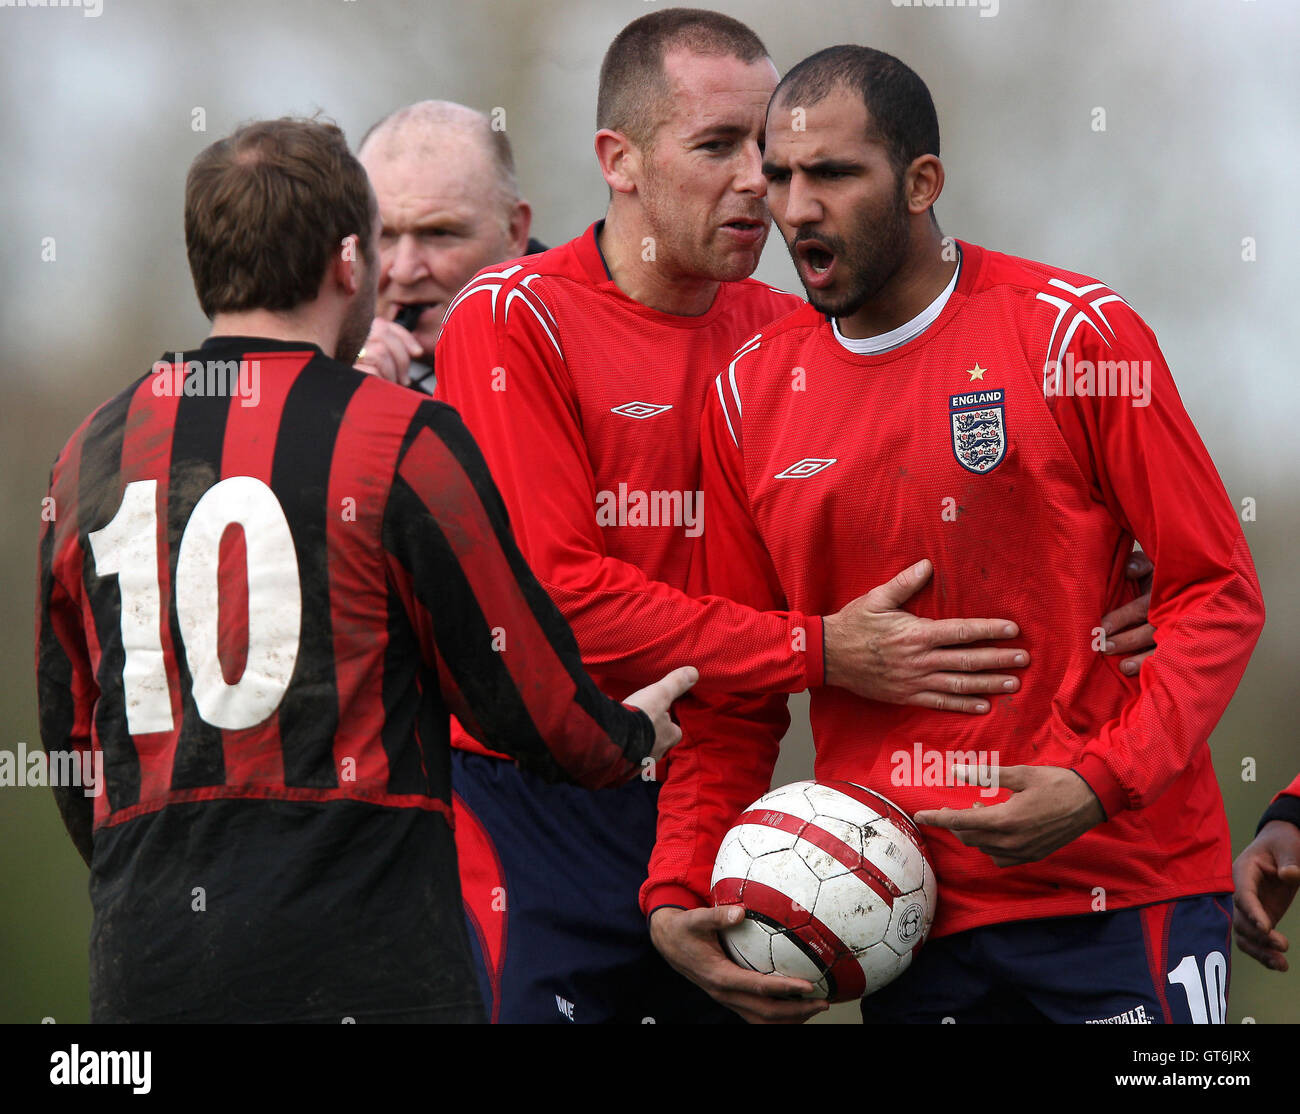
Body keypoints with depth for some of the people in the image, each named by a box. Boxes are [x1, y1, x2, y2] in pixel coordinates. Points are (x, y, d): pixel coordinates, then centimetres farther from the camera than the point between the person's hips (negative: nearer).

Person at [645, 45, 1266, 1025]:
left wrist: (1103, 781, -18)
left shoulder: (1075, 335, -4)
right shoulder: (750, 394, 7)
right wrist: (677, 896, -2)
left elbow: (1218, 594, -4)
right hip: (905, 922, 3)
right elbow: (734, 698, 11)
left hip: (1122, 892, -3)